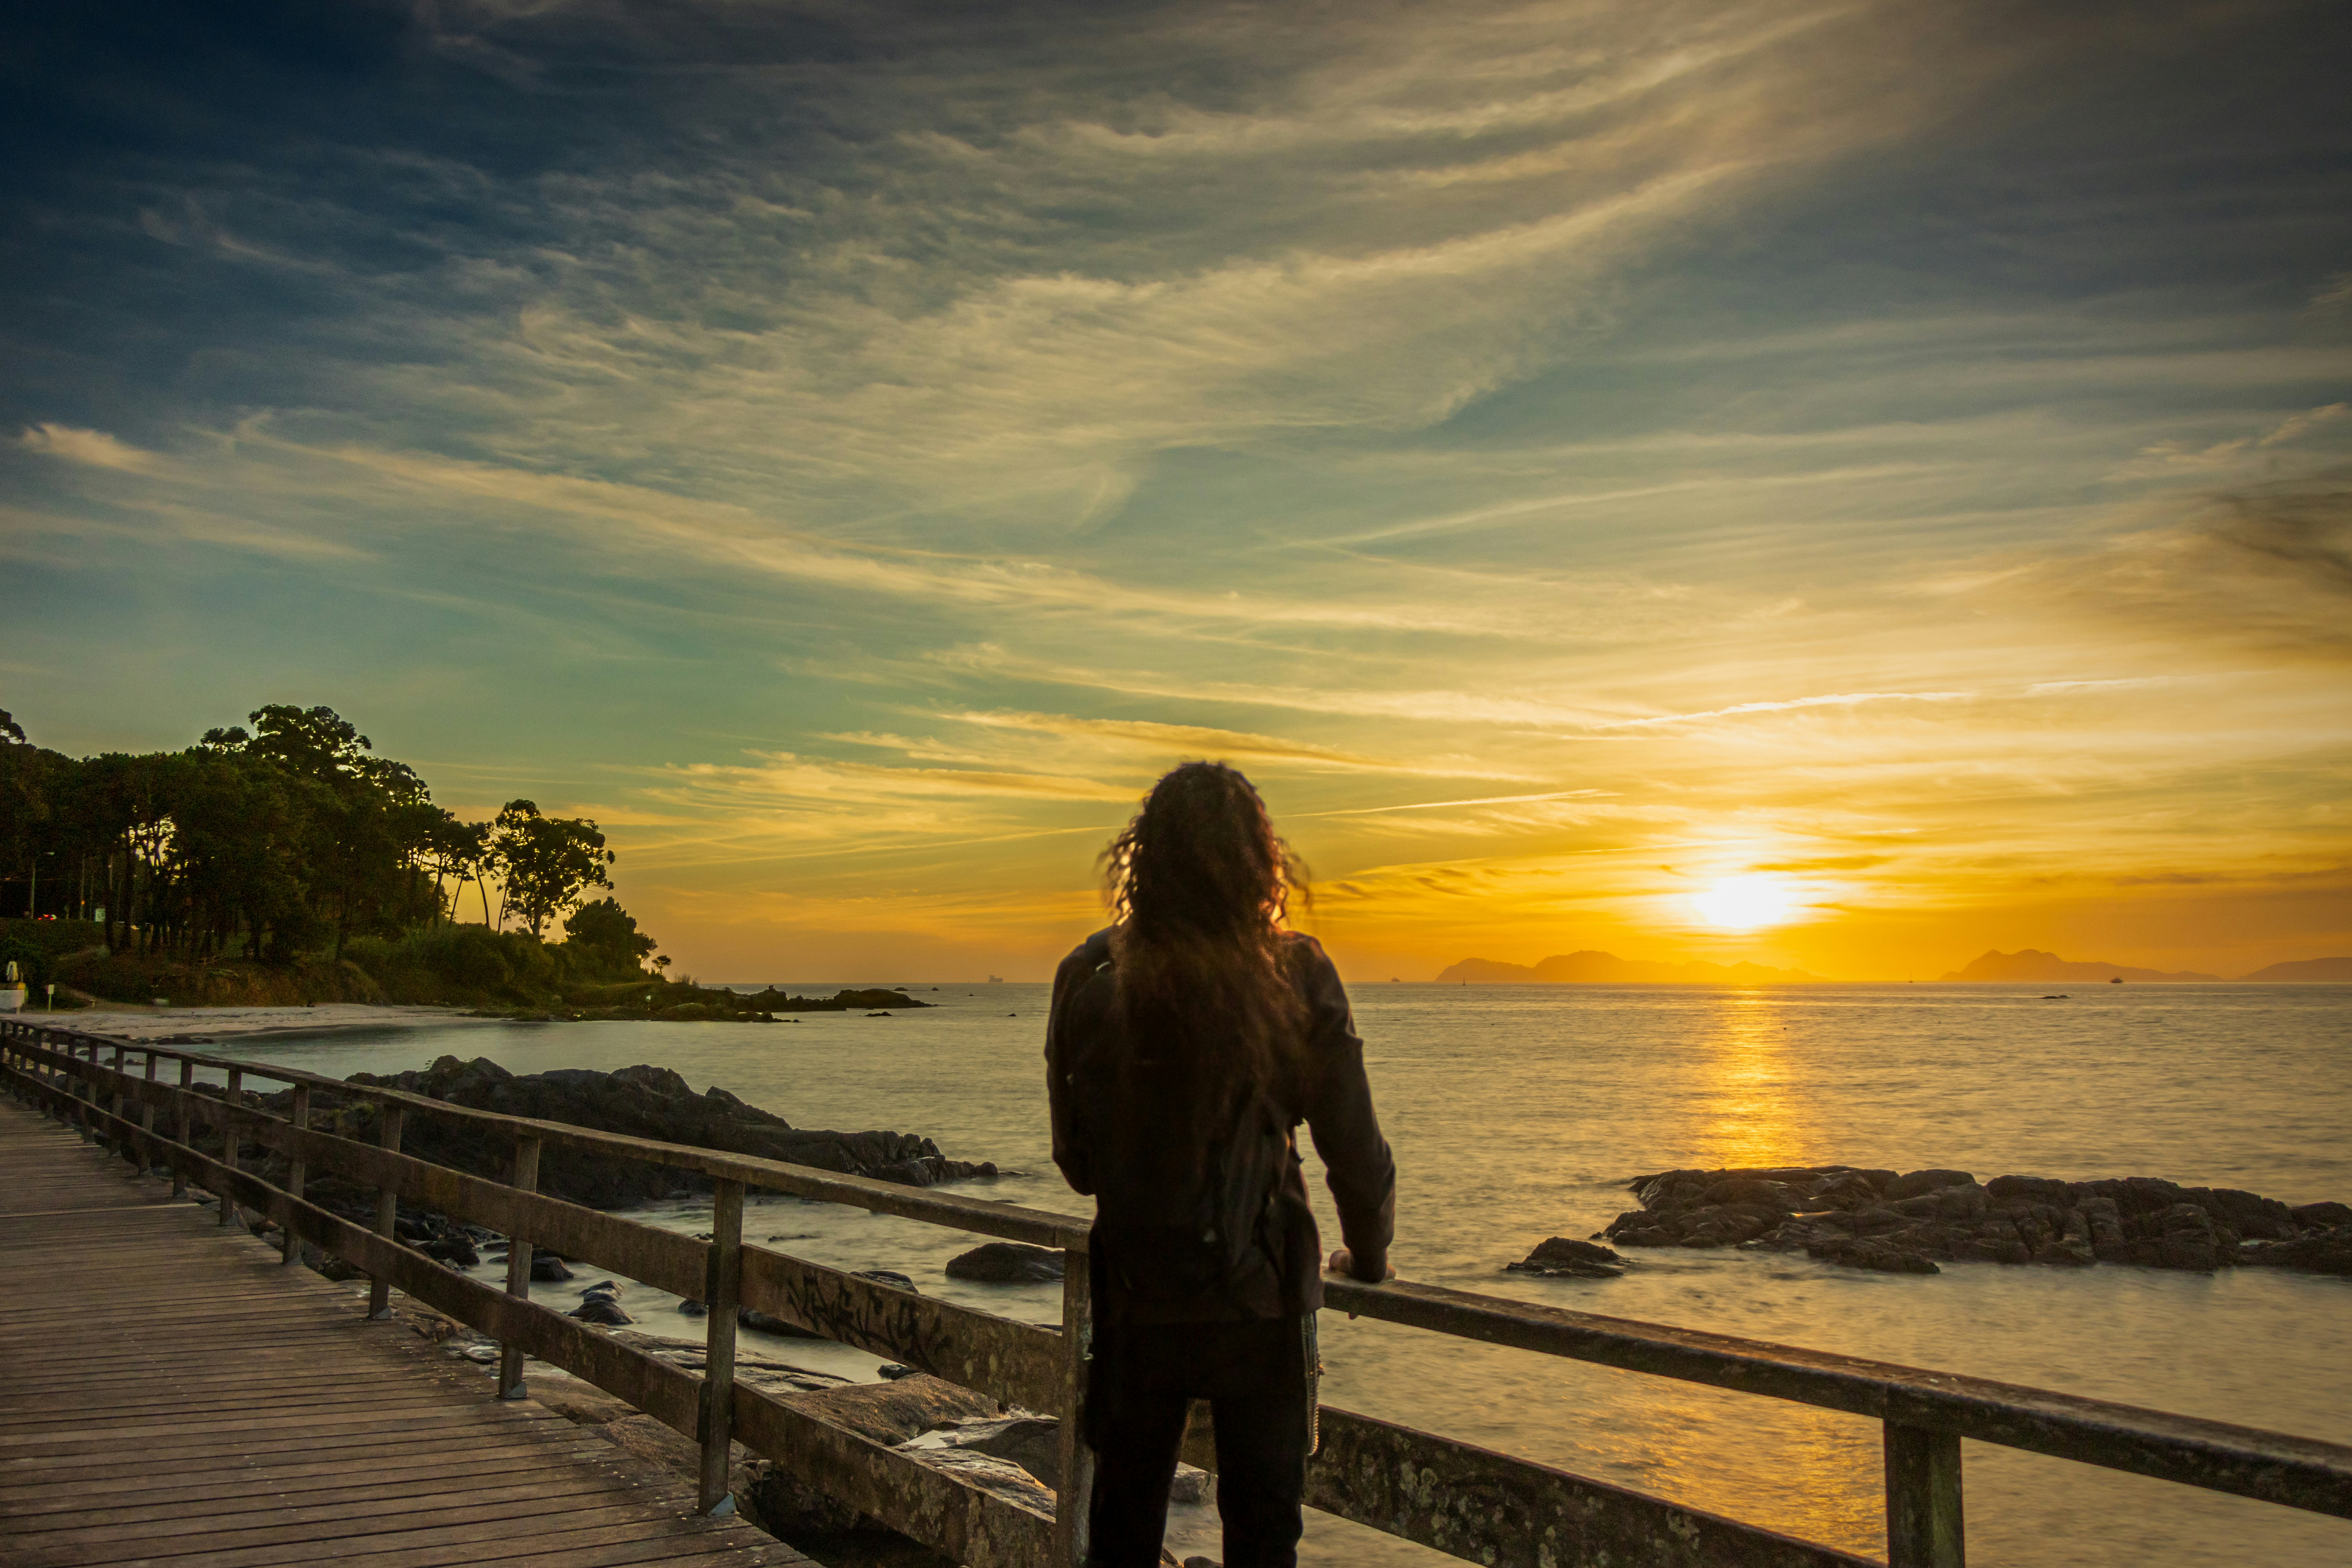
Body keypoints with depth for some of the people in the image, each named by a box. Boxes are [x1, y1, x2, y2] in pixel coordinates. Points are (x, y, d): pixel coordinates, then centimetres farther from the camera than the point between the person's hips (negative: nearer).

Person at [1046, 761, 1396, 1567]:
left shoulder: (1091, 981, -8)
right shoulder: (1298, 979, -12)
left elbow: (1075, 1158, 0)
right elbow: (1355, 1147, -7)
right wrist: (1369, 1256, 12)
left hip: (1137, 1296, 1)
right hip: (1258, 1295, -1)